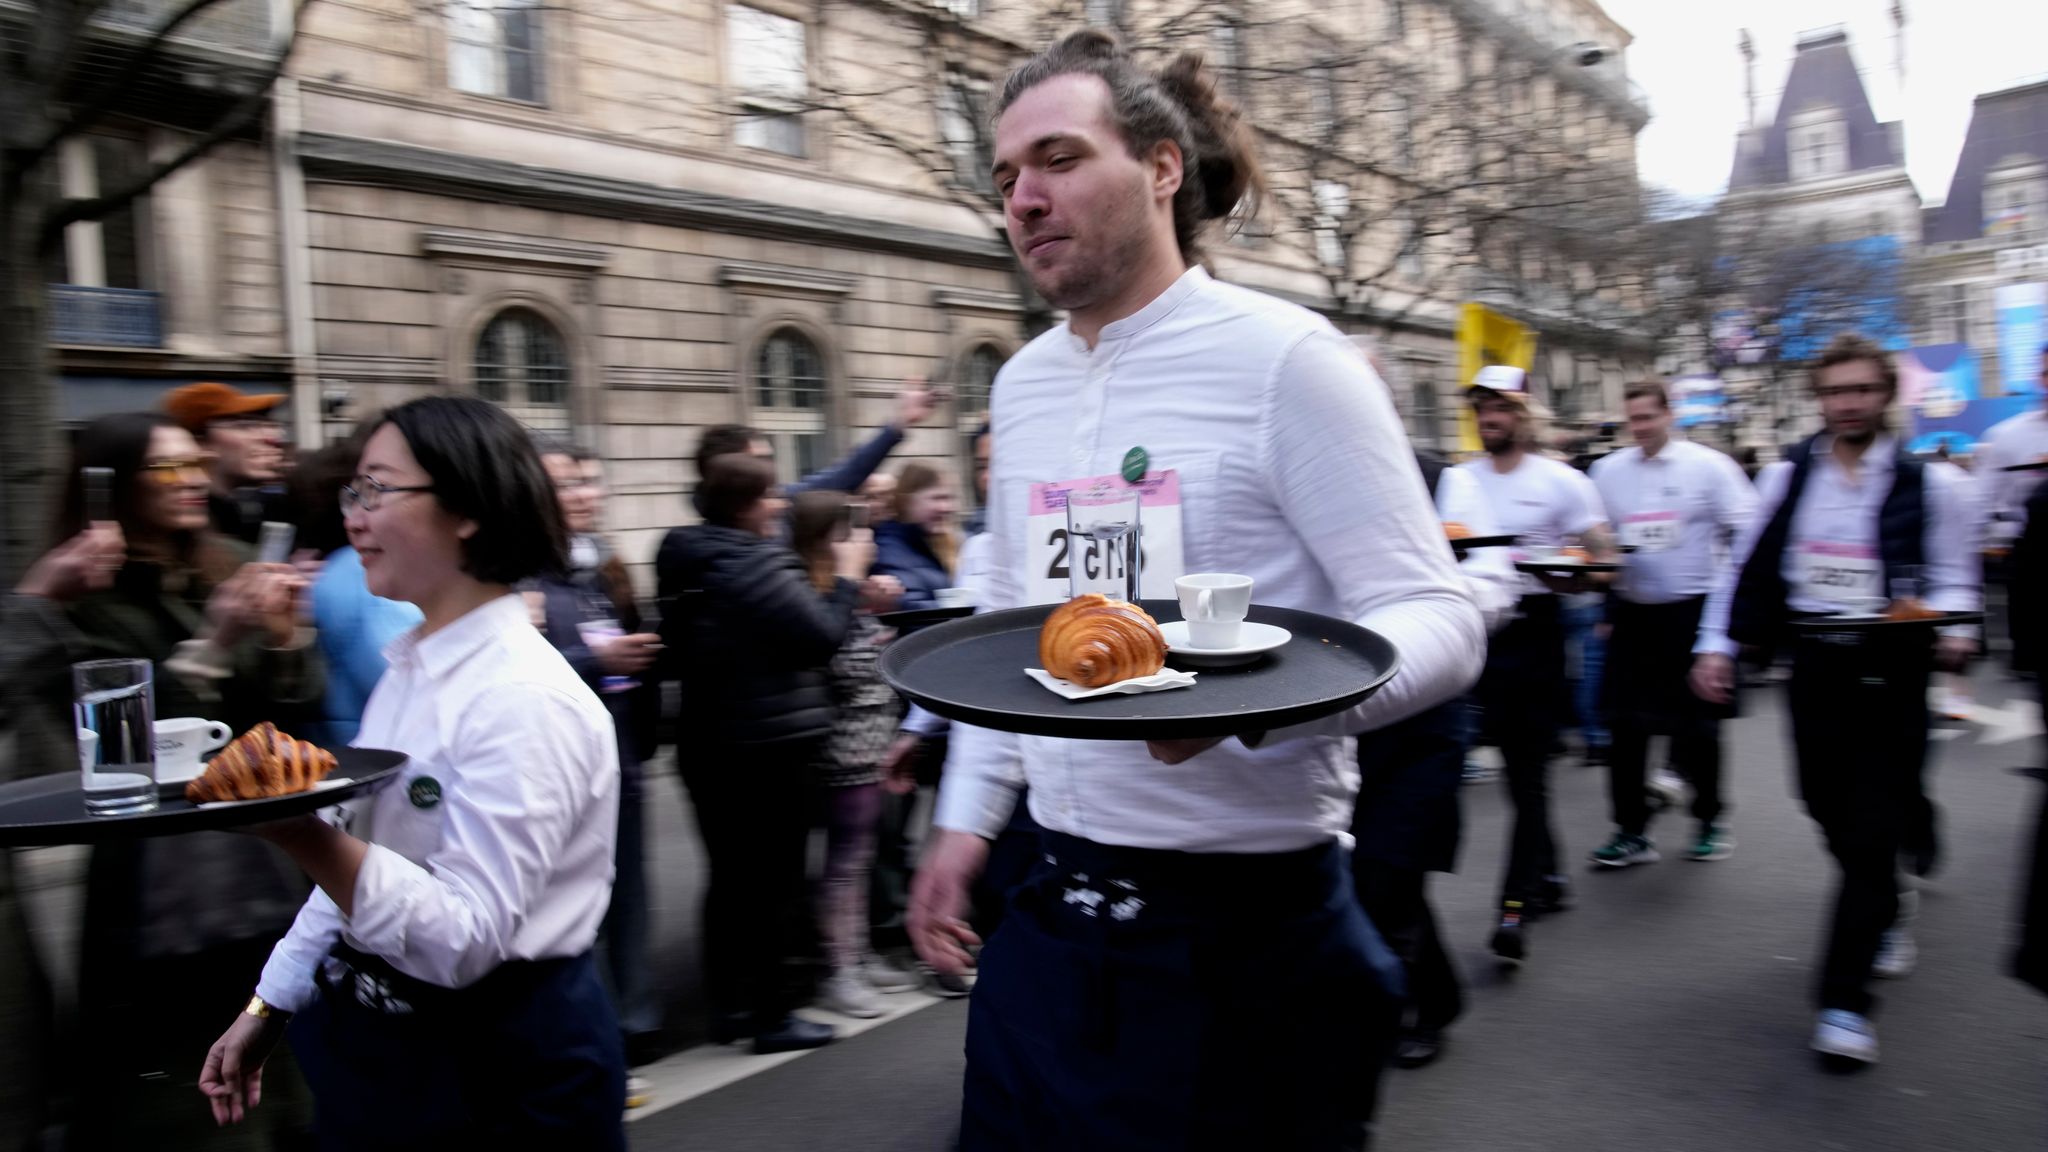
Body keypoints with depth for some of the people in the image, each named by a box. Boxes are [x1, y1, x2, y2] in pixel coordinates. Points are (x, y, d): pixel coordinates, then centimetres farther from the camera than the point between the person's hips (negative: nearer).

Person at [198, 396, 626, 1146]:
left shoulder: (528, 700, -24)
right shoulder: (409, 668, 4)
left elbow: (465, 939, -27)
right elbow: (357, 862, 13)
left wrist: (302, 838, -38)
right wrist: (269, 1005, 16)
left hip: (497, 1079, -8)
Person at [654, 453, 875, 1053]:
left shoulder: (684, 562, 7)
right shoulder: (758, 564, -19)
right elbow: (822, 637, -18)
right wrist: (847, 577, -4)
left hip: (707, 744, 8)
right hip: (770, 743, -8)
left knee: (729, 875, 16)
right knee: (775, 879, 3)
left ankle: (728, 1005, 25)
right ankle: (770, 1015, 12)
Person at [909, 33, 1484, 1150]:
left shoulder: (1283, 357, -12)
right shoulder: (1021, 383, 8)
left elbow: (1438, 620, -14)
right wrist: (964, 815, 14)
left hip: (1245, 929, -5)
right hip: (1053, 916, 6)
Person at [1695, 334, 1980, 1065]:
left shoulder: (1928, 486, -1)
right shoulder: (1786, 477, 5)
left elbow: (1955, 580, 4)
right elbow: (1751, 565, 10)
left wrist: (1953, 632, -16)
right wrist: (1718, 645, 4)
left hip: (1890, 673, -3)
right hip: (1814, 666, 3)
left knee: (1871, 831, -6)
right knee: (1833, 814, 13)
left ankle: (1844, 1000, -2)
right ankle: (1884, 916, 42)